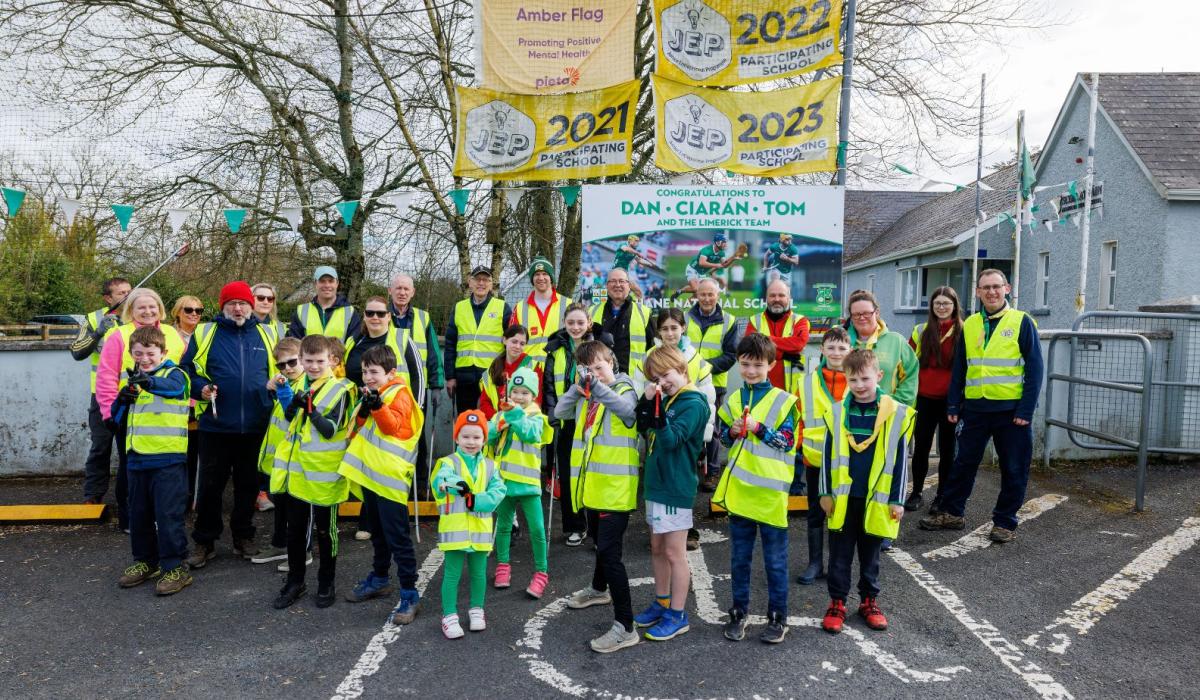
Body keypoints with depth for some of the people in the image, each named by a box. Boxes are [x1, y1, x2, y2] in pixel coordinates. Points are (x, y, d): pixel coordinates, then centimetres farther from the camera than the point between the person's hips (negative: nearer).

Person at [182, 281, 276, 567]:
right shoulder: (204, 333, 3)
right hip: (216, 426, -1)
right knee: (210, 485, 6)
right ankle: (204, 541, 21)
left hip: (255, 427, 2)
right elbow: (186, 370, 6)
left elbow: (278, 373, 16)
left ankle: (243, 536, 28)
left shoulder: (266, 335, 8)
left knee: (248, 484, 13)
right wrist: (200, 388, -11)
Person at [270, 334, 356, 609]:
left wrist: (311, 407, -28)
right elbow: (288, 418, 8)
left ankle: (326, 584, 25)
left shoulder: (340, 390, -12)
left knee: (325, 531, 9)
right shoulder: (299, 384, 6)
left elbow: (330, 430, -16)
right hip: (297, 472, 5)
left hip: (324, 474, -5)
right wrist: (294, 403, -12)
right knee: (295, 530, 15)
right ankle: (295, 581, 31)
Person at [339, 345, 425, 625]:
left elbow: (394, 426, -19)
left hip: (390, 477, -8)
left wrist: (377, 406, -30)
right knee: (377, 532, 22)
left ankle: (409, 594, 0)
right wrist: (363, 412, -6)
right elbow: (358, 431, 12)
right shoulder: (370, 394, 15)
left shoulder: (399, 394, -8)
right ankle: (379, 578, 38)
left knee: (397, 537, -6)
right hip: (369, 473, 8)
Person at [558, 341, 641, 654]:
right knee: (602, 542, 27)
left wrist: (597, 385, -41)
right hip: (593, 485, 7)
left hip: (616, 486, -7)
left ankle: (625, 626, -8)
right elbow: (560, 412, 0)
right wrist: (579, 385, -13)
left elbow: (626, 407, -31)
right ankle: (599, 589, 52)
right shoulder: (586, 395, 11)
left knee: (609, 551, -13)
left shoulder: (624, 389, -9)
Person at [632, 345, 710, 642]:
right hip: (656, 483, 8)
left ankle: (678, 615, 12)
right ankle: (662, 603, 31)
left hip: (676, 487, -8)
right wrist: (647, 401, -5)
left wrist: (657, 410, -33)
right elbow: (641, 428, 9)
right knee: (657, 548, 17)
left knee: (674, 553, 1)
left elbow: (671, 440, -22)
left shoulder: (693, 403, -14)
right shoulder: (666, 400, 10)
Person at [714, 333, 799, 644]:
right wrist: (732, 432, -7)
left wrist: (758, 428, -20)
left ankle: (778, 617, 22)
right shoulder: (732, 400, 7)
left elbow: (787, 441, -10)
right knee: (739, 557, 15)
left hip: (771, 491, -4)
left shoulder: (783, 401, -6)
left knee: (775, 559, 8)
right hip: (739, 490, 4)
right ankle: (739, 611, 29)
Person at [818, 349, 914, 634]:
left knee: (870, 553, 15)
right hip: (842, 498, 1)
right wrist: (825, 493, 2)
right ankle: (837, 602, 21)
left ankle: (869, 600, 30)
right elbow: (827, 456, 3)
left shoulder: (896, 414, -6)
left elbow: (900, 460, -1)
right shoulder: (836, 413, -3)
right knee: (840, 553, 9)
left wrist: (897, 499, -1)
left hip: (877, 500, 0)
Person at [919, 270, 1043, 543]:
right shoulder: (969, 325, 8)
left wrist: (1026, 410, -12)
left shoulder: (1021, 322, -3)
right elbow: (959, 369, 11)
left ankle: (1005, 522, 20)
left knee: (1014, 469, 6)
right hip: (975, 408, 3)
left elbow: (1034, 368, -6)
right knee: (964, 463, 10)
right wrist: (953, 406, 5)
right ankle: (951, 513, 21)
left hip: (1011, 410, -3)